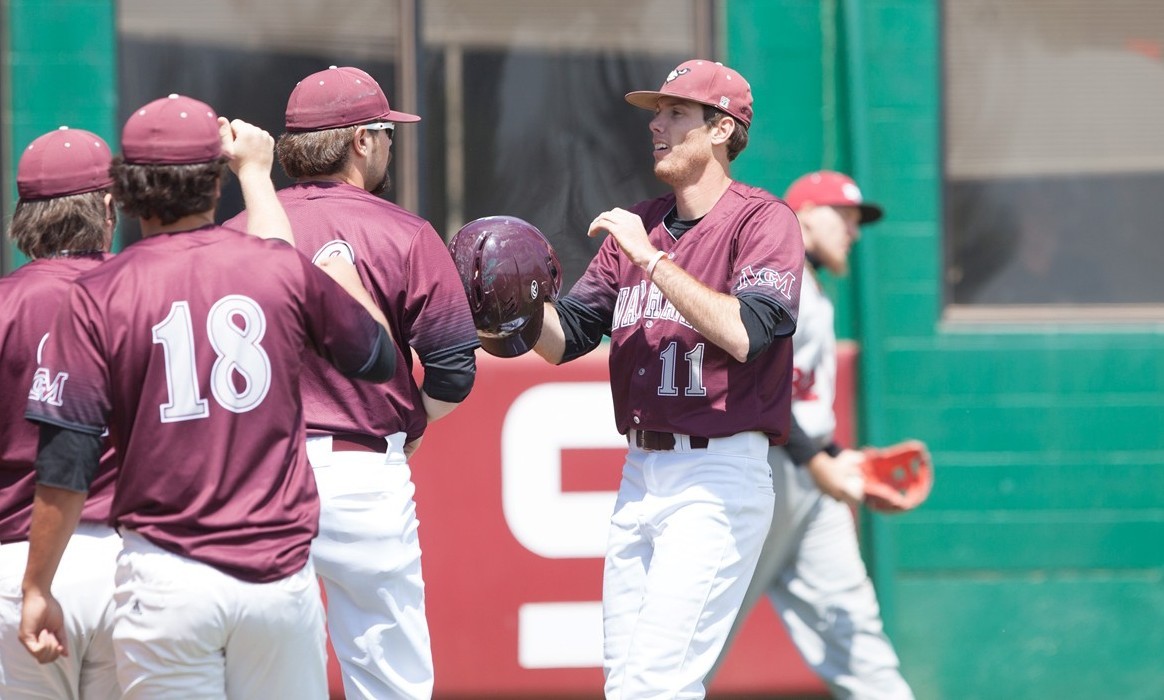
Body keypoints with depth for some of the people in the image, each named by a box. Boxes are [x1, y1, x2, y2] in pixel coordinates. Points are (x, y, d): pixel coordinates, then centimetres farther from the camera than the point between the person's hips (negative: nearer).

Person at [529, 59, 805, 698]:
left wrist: (650, 257, -19)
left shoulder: (761, 220, -6)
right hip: (640, 473, 8)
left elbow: (744, 333, -22)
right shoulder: (638, 224, 15)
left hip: (718, 478, -8)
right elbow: (564, 339, 13)